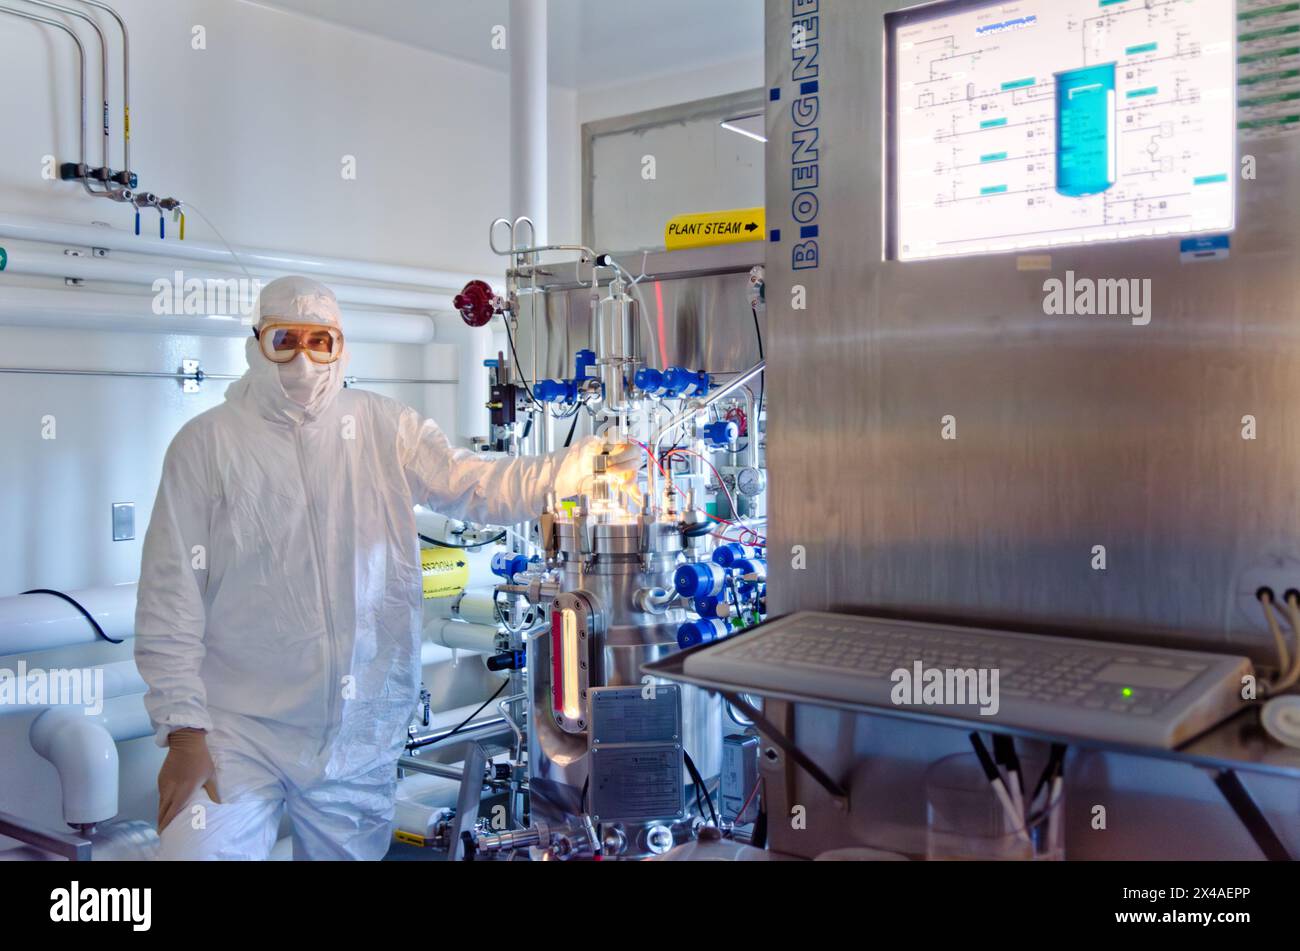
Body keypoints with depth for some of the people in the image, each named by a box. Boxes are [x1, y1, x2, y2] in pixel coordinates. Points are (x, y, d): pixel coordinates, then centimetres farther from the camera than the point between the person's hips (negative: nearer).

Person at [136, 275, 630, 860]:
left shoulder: (384, 428, 6)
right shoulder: (208, 442, -2)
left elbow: (482, 489, -1)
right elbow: (171, 596, -4)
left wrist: (589, 460, -16)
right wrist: (183, 731, -10)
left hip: (362, 737, 3)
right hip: (238, 729, -2)